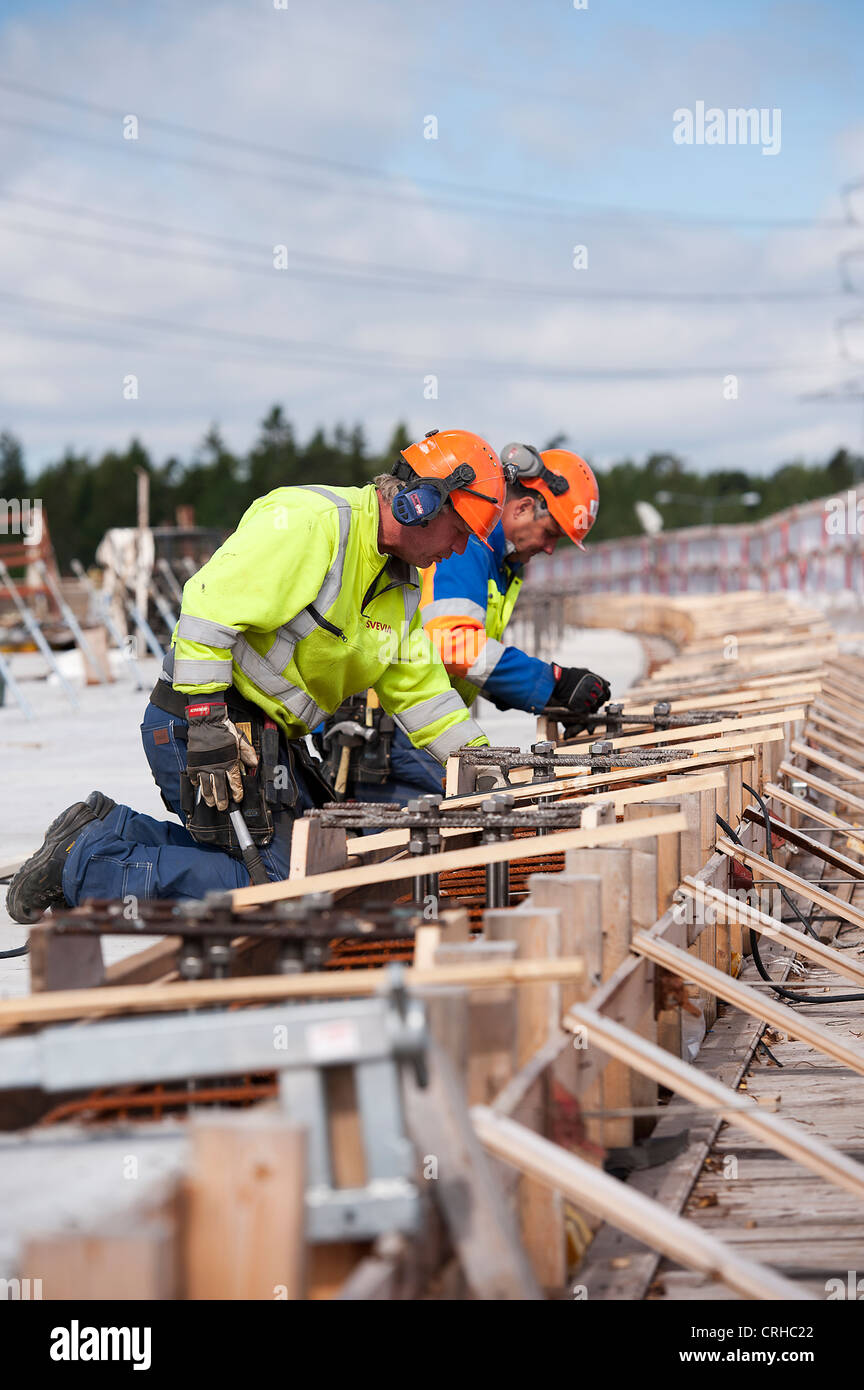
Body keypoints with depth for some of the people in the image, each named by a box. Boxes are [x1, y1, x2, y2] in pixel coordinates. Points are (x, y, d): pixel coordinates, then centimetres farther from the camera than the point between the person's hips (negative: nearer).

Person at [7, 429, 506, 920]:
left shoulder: (402, 582, 12)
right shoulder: (309, 519, -18)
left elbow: (417, 683, 18)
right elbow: (208, 608, -23)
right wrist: (207, 723, -26)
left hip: (269, 732, 10)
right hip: (203, 720, -10)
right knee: (280, 893, -13)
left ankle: (109, 829, 13)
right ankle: (81, 865, -7)